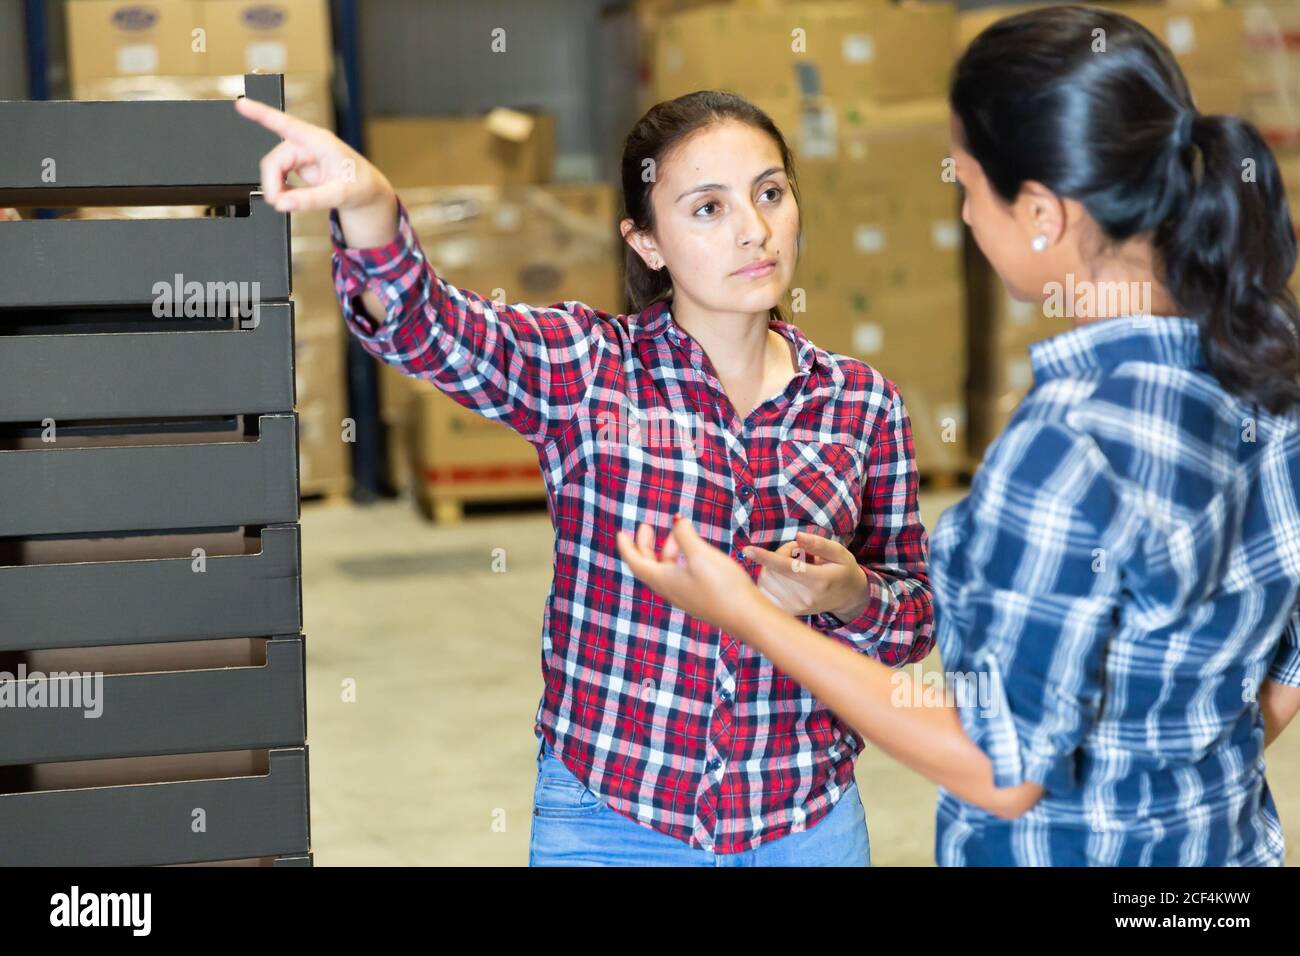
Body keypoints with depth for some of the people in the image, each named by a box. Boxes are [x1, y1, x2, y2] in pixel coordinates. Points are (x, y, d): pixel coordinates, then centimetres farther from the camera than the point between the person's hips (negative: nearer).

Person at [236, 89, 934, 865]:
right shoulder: (583, 368, -8)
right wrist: (370, 204, -46)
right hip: (605, 820, -1)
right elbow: (422, 322, -26)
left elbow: (917, 618, 6)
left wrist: (849, 595, -16)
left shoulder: (865, 403, -1)